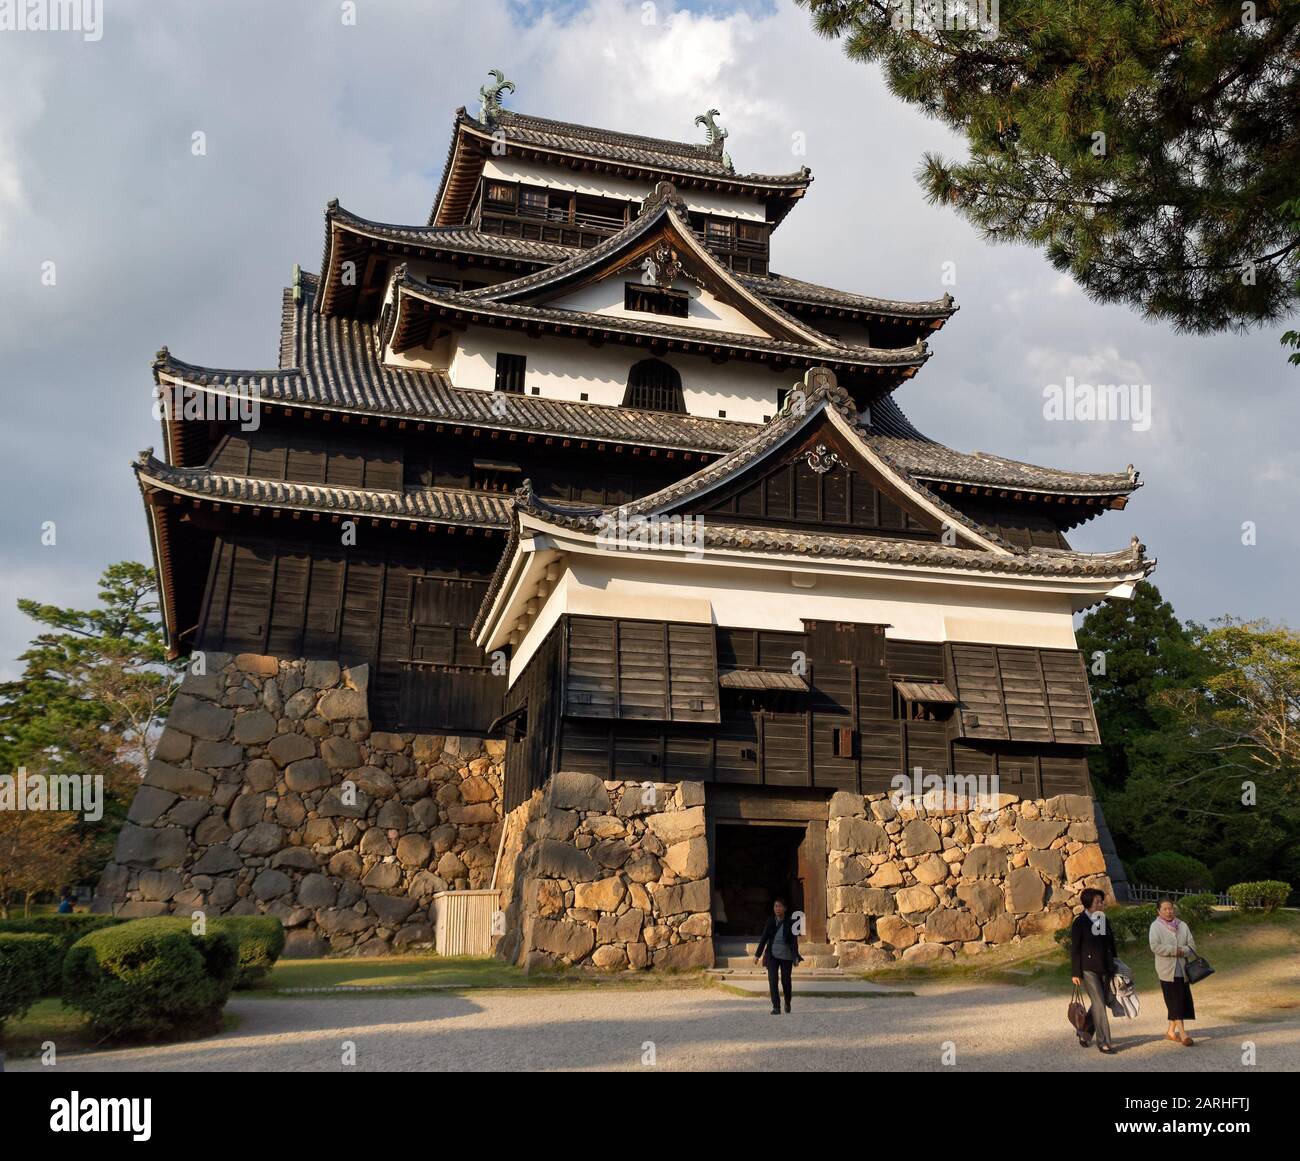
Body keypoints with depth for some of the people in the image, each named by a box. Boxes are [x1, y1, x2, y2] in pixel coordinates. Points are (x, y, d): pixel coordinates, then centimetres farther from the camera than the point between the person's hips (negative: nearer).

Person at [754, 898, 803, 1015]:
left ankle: (787, 1002, 37)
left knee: (785, 981, 10)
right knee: (772, 980, -10)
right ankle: (776, 1007, -6)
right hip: (772, 955, 1)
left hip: (786, 956, -1)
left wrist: (796, 957, -20)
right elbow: (764, 938, 5)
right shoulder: (770, 922, -1)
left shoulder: (790, 923, -8)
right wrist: (757, 954, 6)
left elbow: (794, 941, -11)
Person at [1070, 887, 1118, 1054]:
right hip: (1089, 970, -6)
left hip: (1105, 969, 6)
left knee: (1098, 1004, 11)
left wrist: (1113, 968, 15)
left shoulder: (1104, 920, 10)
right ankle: (1104, 1042, -2)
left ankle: (1084, 1033, 29)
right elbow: (1074, 949, -7)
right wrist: (1075, 973, -10)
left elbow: (1111, 945, 17)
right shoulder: (1080, 922, -8)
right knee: (1099, 1005, -8)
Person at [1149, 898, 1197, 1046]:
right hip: (1167, 969, -5)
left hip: (1182, 968, 5)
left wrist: (1182, 951, -14)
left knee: (1181, 1000, 9)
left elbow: (1191, 945, 5)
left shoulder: (1182, 926, 10)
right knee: (1175, 1000, -9)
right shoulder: (1156, 926, -2)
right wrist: (1174, 950, -16)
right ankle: (1182, 1033, -12)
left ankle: (1171, 1031, 23)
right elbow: (1155, 946, -15)